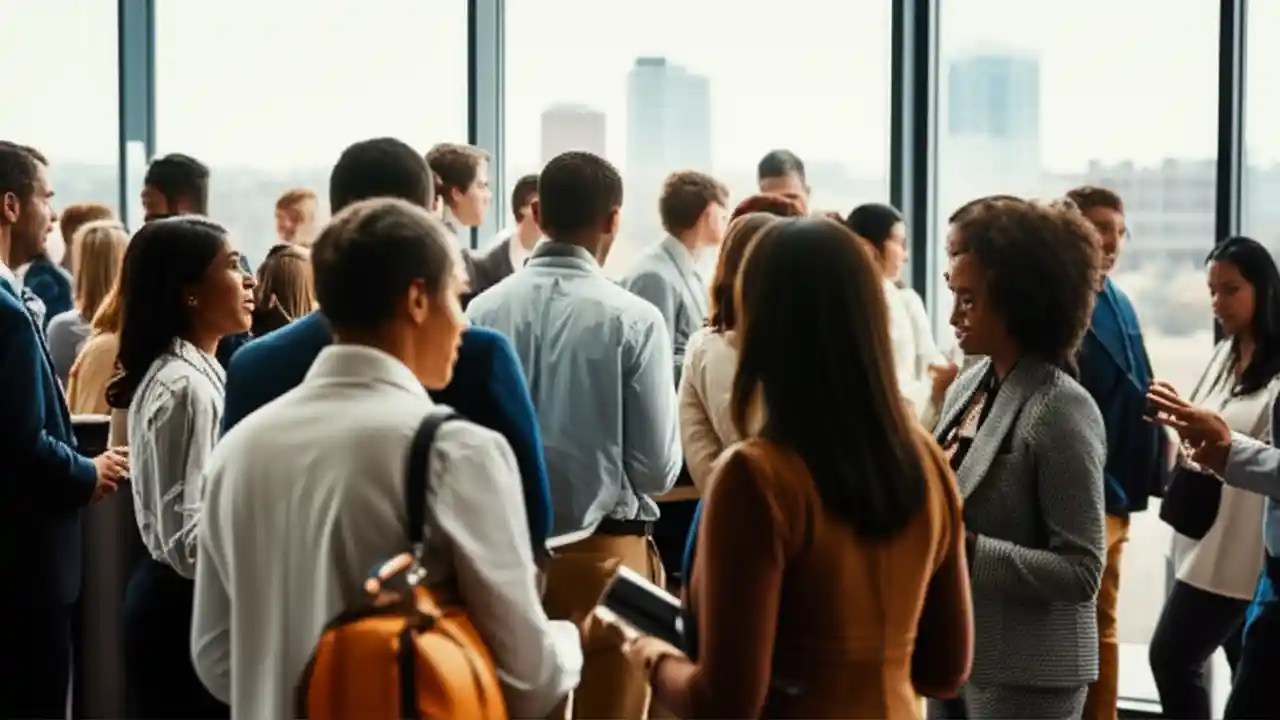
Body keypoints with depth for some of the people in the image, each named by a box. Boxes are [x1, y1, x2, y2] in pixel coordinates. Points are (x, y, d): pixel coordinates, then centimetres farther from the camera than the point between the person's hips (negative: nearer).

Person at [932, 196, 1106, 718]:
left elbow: (1081, 572, -18)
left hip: (1026, 675, -7)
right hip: (952, 656, 7)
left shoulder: (1061, 410, -16)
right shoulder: (966, 387, 5)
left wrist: (966, 548, -24)